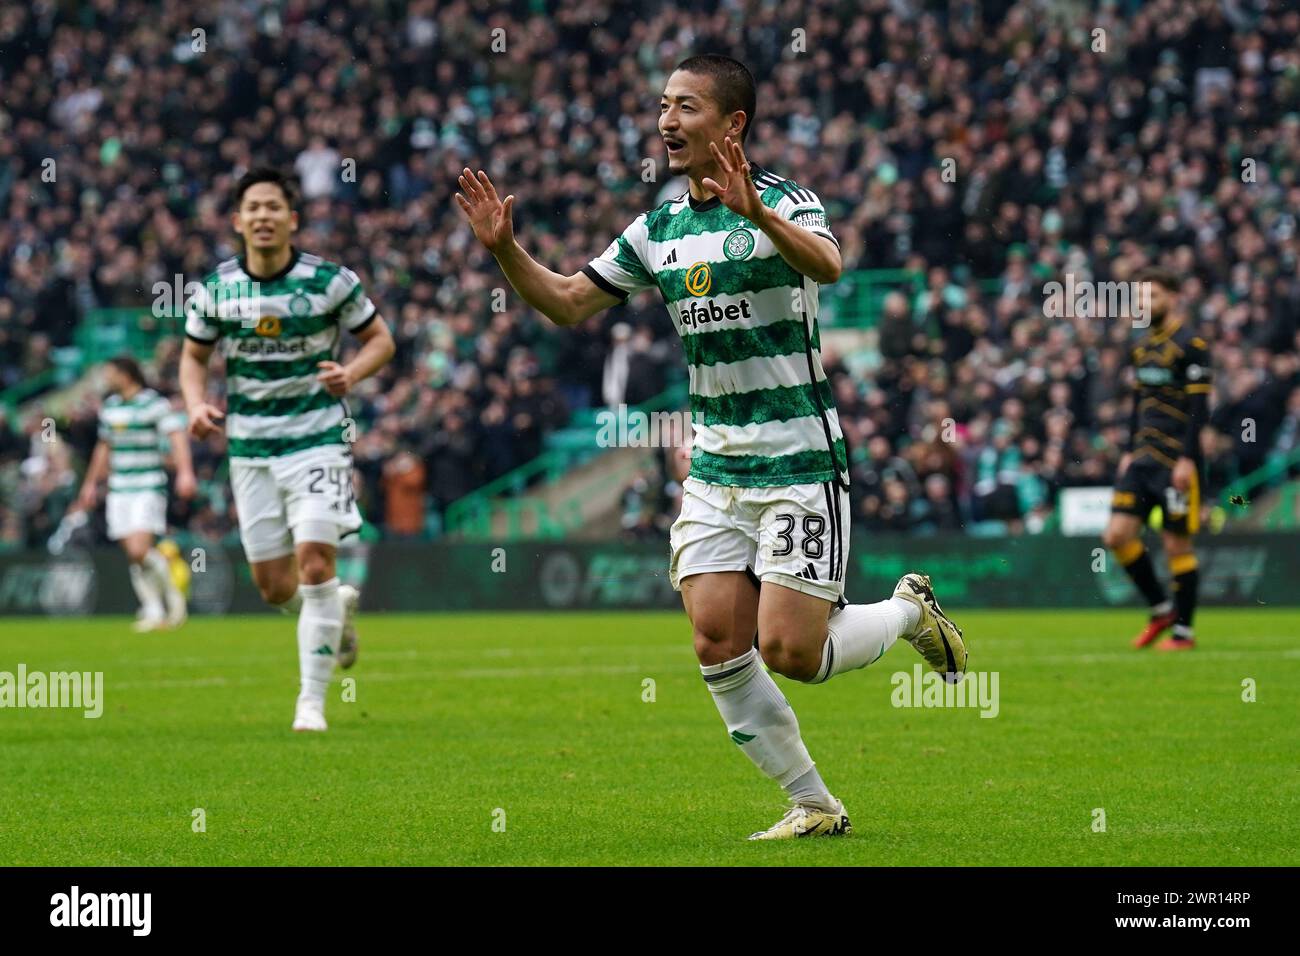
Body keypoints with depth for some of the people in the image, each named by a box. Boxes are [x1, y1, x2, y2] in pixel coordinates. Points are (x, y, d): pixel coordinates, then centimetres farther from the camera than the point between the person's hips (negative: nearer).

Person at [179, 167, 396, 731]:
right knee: (274, 588, 5)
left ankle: (312, 700, -7)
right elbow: (194, 356, 13)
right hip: (249, 446, 3)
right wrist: (196, 405, -7)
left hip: (318, 437, -3)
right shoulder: (217, 289, -1)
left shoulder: (329, 281, -7)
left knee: (314, 565, -16)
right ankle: (339, 609, 40)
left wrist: (352, 373, -18)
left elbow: (380, 338, 3)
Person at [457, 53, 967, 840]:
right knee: (717, 642, -6)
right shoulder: (659, 230, 8)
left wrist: (756, 212, -50)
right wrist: (504, 249, -2)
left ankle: (909, 610, 20)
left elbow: (827, 265, -33)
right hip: (715, 469, 6)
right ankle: (814, 807, 8)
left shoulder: (784, 202, -11)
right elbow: (569, 304, 14)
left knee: (788, 651, -11)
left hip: (799, 461, -6)